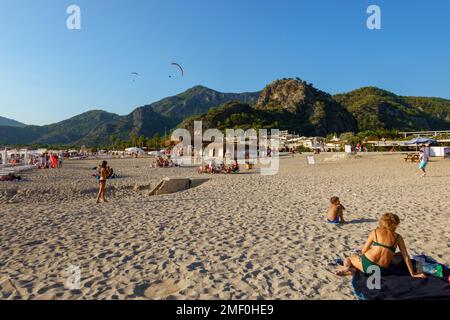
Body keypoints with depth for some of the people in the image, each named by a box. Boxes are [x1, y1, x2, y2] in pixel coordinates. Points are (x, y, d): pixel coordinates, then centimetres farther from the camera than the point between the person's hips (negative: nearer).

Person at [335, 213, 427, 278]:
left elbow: (363, 251, 6)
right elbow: (406, 257, 8)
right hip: (381, 271, 1)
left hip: (366, 264, -1)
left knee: (350, 258, 30)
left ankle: (348, 266, -9)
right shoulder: (398, 238, 7)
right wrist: (413, 274, 18)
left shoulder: (375, 232, 4)